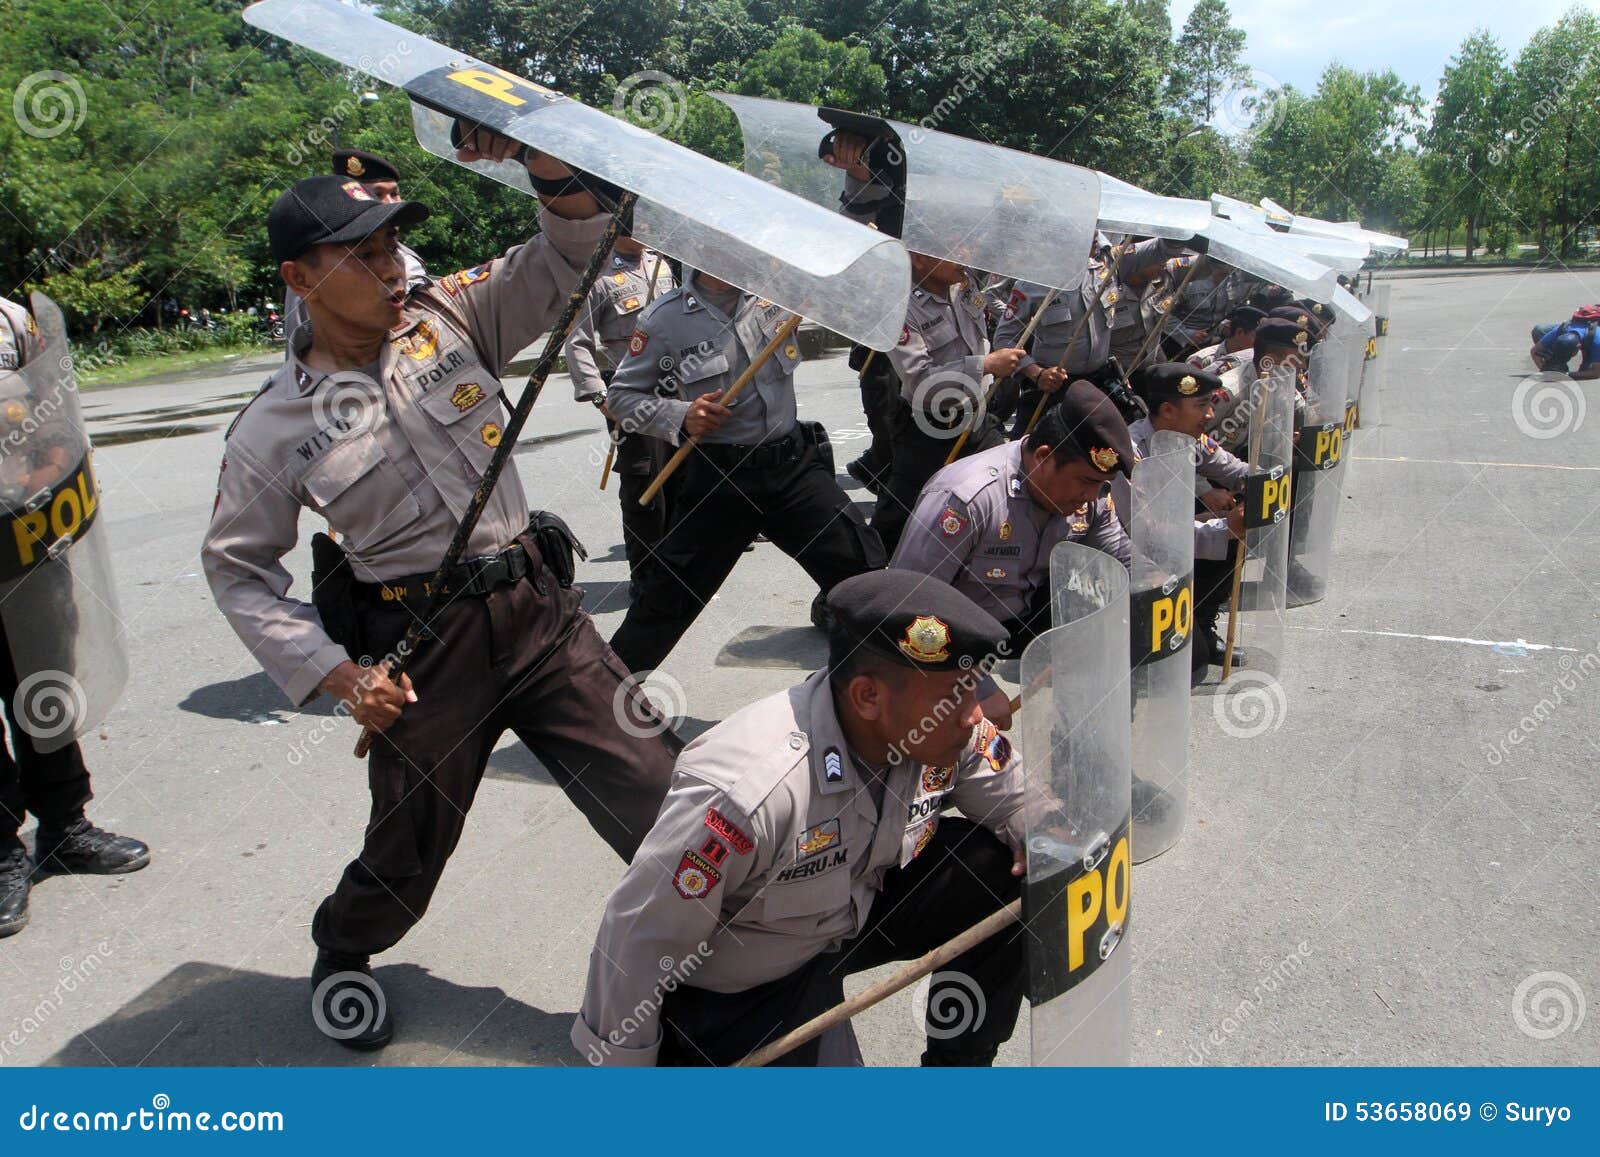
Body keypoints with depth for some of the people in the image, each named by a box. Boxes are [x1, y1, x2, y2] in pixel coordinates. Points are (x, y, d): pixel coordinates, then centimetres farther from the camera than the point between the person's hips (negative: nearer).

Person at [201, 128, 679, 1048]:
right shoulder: (277, 428, -4)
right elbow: (237, 566, 4)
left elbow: (569, 250, -2)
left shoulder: (450, 319, 2)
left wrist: (536, 151, -20)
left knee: (662, 799, 2)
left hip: (540, 606, 2)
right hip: (425, 650, -2)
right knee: (408, 851, 15)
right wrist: (333, 672, -6)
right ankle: (341, 956, 49)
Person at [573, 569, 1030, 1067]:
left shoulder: (945, 726, -19)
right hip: (725, 985, -6)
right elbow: (636, 938, -26)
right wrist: (619, 1067, -12)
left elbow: (1015, 801, 3)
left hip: (854, 910, 6)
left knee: (996, 869, -12)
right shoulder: (749, 789, -39)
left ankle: (960, 1064, 11)